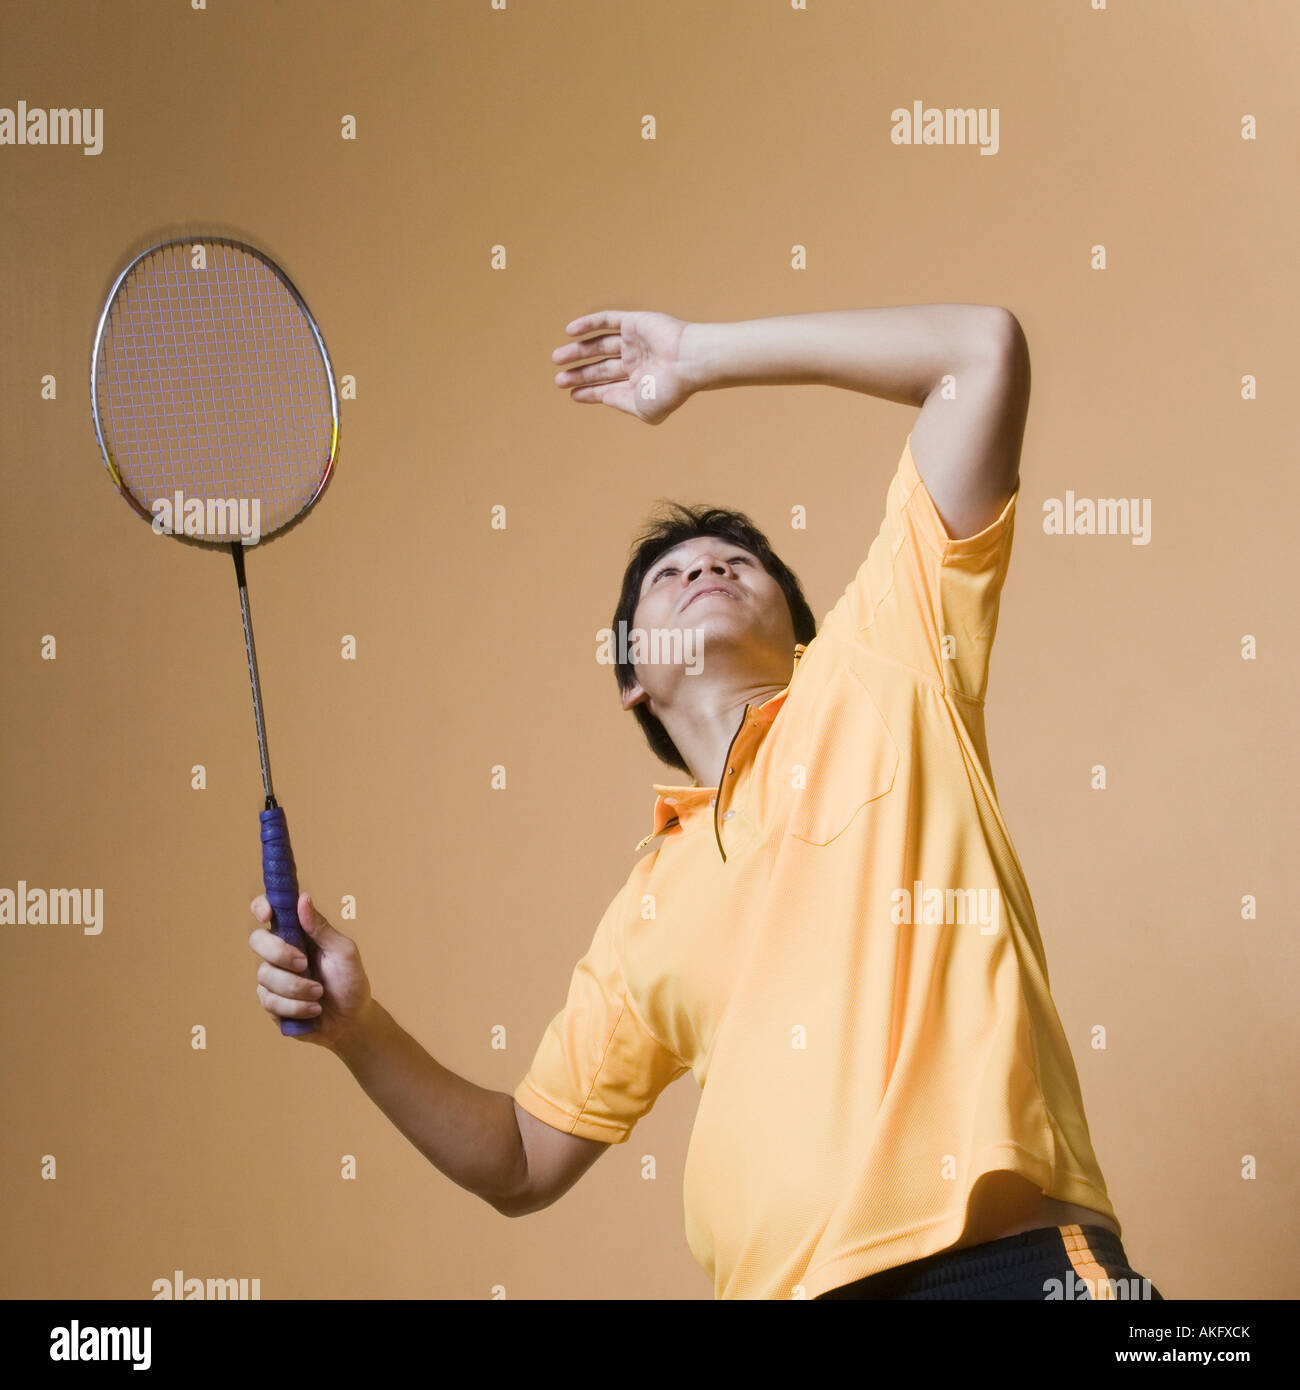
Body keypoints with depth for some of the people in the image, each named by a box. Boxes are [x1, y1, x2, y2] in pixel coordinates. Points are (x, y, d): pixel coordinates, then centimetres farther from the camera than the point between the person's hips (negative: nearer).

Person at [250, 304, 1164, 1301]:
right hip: (784, 1282, 4)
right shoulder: (647, 909, 19)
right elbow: (526, 1165, 24)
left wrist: (703, 356, 12)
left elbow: (986, 348, 6)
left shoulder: (878, 673, 9)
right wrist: (358, 1028, 11)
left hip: (1010, 1258, -4)